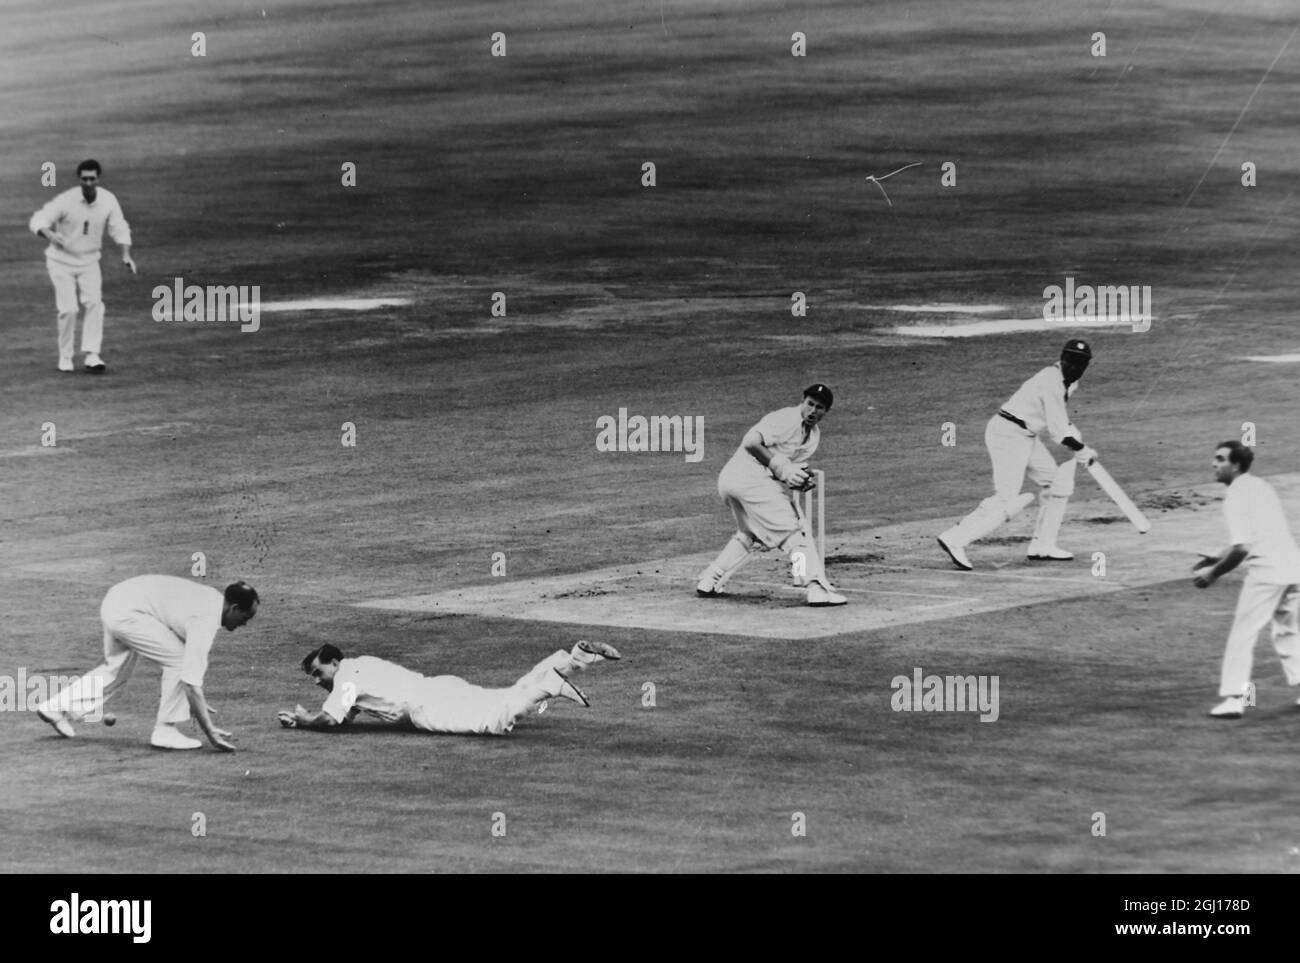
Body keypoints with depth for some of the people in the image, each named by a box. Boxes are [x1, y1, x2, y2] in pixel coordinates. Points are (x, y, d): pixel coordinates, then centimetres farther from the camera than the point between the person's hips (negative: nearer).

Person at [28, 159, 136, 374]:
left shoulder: (108, 200, -10)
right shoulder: (66, 201, -21)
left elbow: (119, 228, 0)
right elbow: (37, 221, -21)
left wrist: (126, 255, -17)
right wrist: (49, 234, -44)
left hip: (89, 262, 3)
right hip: (61, 261, -3)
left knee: (94, 304, -16)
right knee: (68, 309, -11)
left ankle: (92, 356, -17)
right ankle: (65, 357, 7)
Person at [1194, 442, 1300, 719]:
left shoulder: (1236, 497, -10)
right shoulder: (1261, 486, 17)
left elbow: (1241, 548, -18)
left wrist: (1215, 573, -5)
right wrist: (1218, 561, 23)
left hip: (1266, 571, -8)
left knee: (1242, 636, -1)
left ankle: (1233, 698, -5)